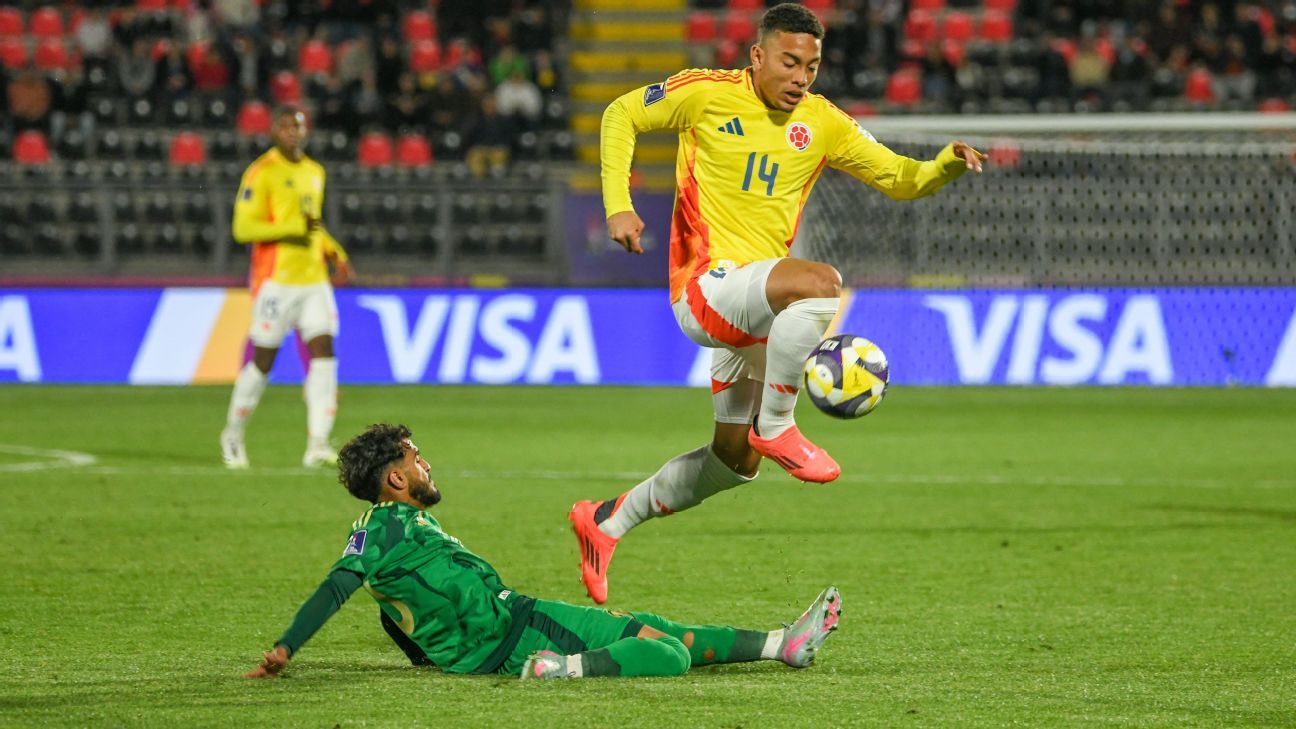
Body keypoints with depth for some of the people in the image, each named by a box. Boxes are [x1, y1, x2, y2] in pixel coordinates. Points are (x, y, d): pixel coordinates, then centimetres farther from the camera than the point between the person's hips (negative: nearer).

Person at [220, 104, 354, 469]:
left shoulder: (314, 172, 16)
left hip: (314, 279, 6)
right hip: (276, 280, -6)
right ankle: (233, 435, 19)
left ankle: (318, 444, -11)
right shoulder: (261, 173, -8)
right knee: (263, 360, -1)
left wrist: (336, 253, 14)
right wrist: (292, 228, -20)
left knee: (323, 351, -8)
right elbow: (243, 227, -14)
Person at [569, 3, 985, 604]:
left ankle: (608, 520, 28)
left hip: (754, 306, 7)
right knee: (820, 282, -33)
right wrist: (619, 205, -7)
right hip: (703, 284, -7)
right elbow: (621, 116, 5)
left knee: (734, 461, 12)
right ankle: (775, 426, -20)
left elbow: (898, 178, 9)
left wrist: (948, 165, -13)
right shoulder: (707, 93, -4)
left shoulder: (821, 123, 7)